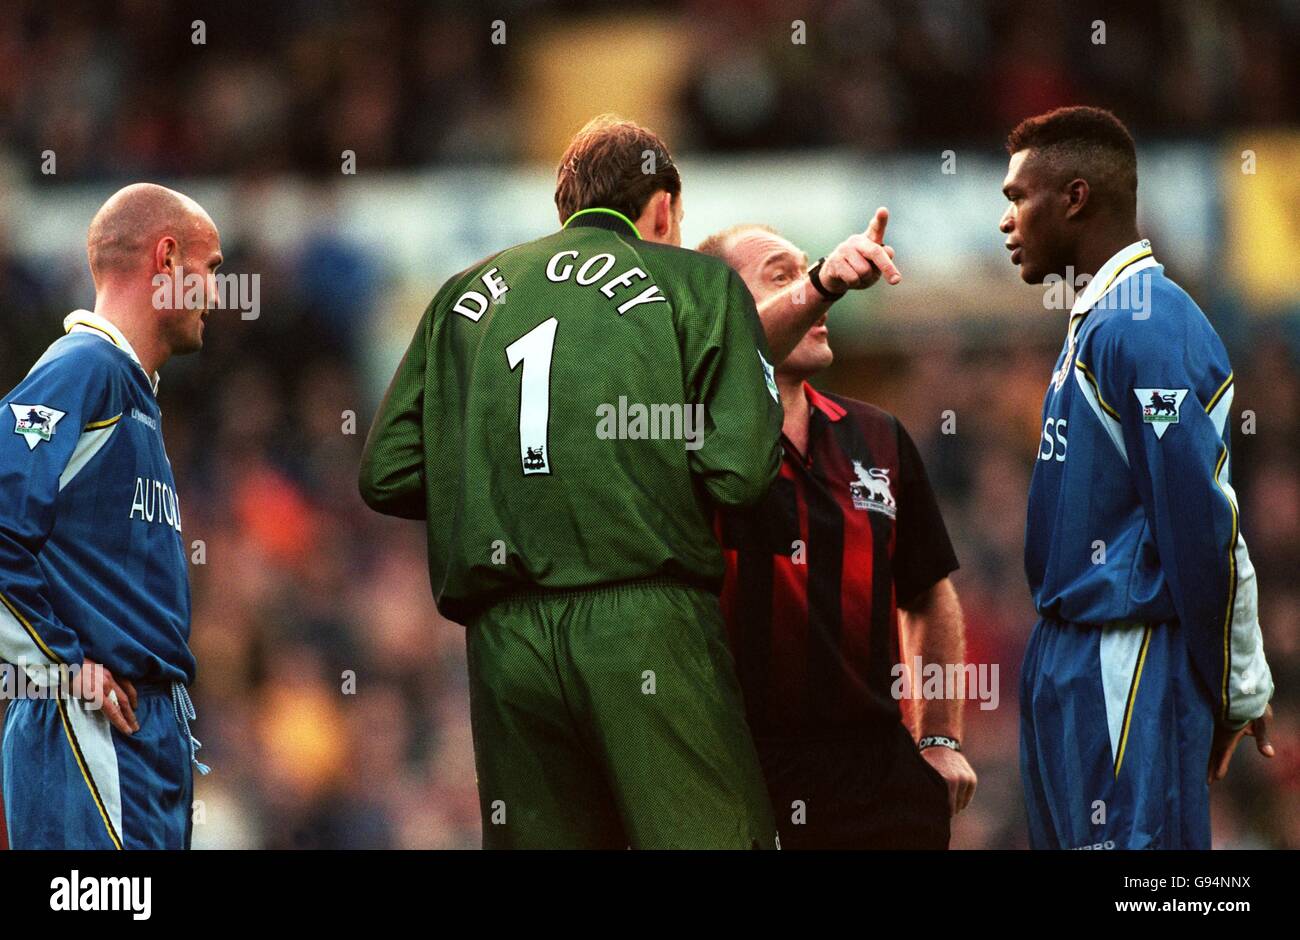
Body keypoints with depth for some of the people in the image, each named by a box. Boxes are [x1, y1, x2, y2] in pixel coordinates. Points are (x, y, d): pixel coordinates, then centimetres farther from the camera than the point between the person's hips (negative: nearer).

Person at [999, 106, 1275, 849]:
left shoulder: (1150, 326, -16)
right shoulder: (1095, 320, 15)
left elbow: (1205, 522, -18)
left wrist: (1238, 689, -12)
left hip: (1130, 669, -10)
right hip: (1068, 650, 10)